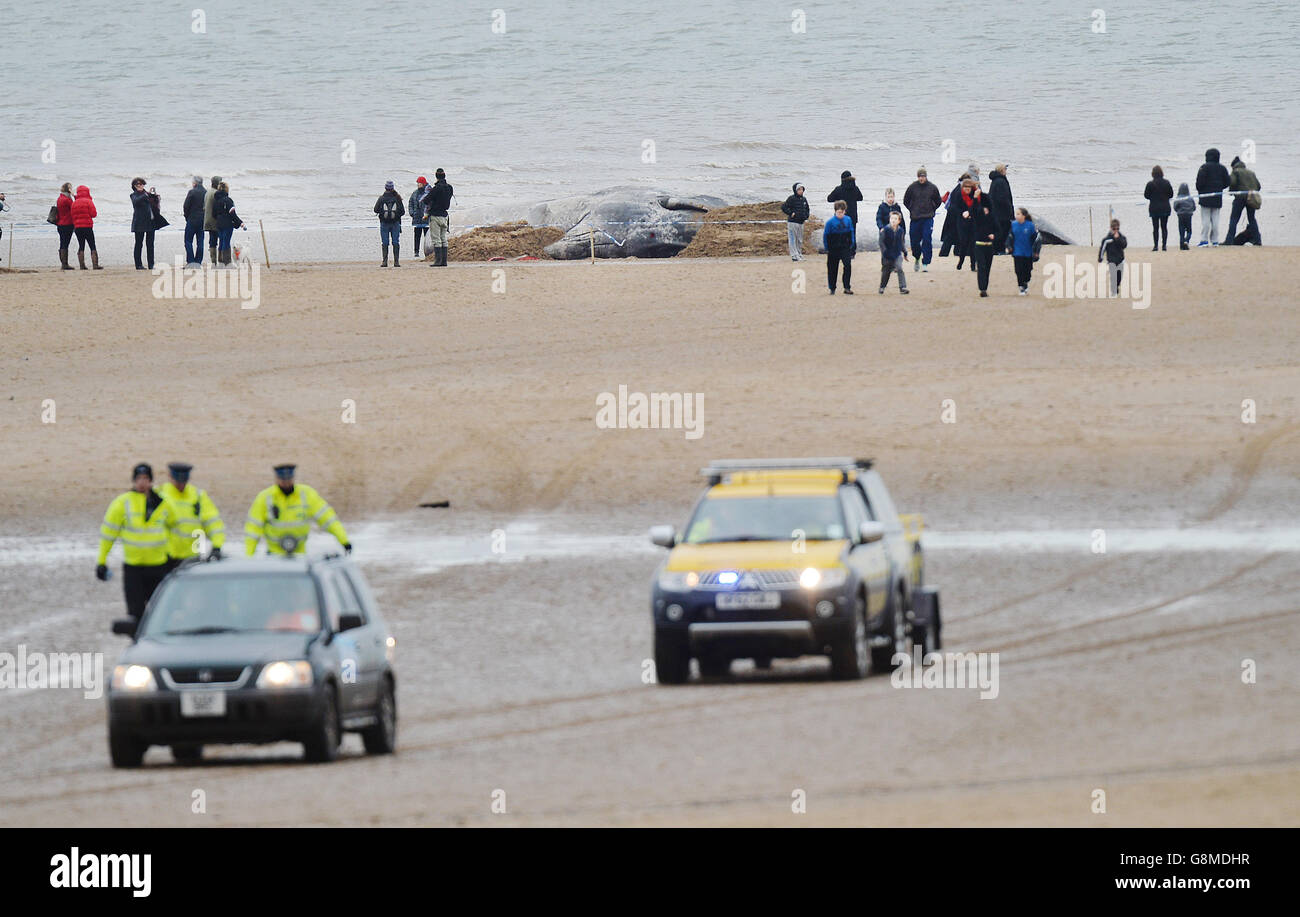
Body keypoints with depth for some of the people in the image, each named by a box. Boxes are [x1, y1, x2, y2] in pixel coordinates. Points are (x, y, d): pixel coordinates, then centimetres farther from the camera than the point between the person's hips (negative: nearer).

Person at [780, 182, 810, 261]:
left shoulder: (804, 199, 10)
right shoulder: (791, 199, -9)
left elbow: (807, 209, 25)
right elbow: (783, 207, -13)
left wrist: (806, 217, 12)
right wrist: (790, 213, -15)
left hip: (801, 222, 7)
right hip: (792, 222, -7)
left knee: (800, 240, 12)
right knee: (793, 239, -5)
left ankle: (799, 255, 20)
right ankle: (794, 256, -6)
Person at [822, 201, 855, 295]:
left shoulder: (848, 220, 0)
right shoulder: (830, 222, -7)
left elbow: (851, 233, 10)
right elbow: (826, 236, -2)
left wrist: (852, 245, 6)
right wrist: (827, 248, -4)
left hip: (845, 248, 1)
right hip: (834, 249, -1)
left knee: (848, 265, -15)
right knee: (832, 269, 7)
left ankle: (847, 287, -10)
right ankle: (832, 289, 19)